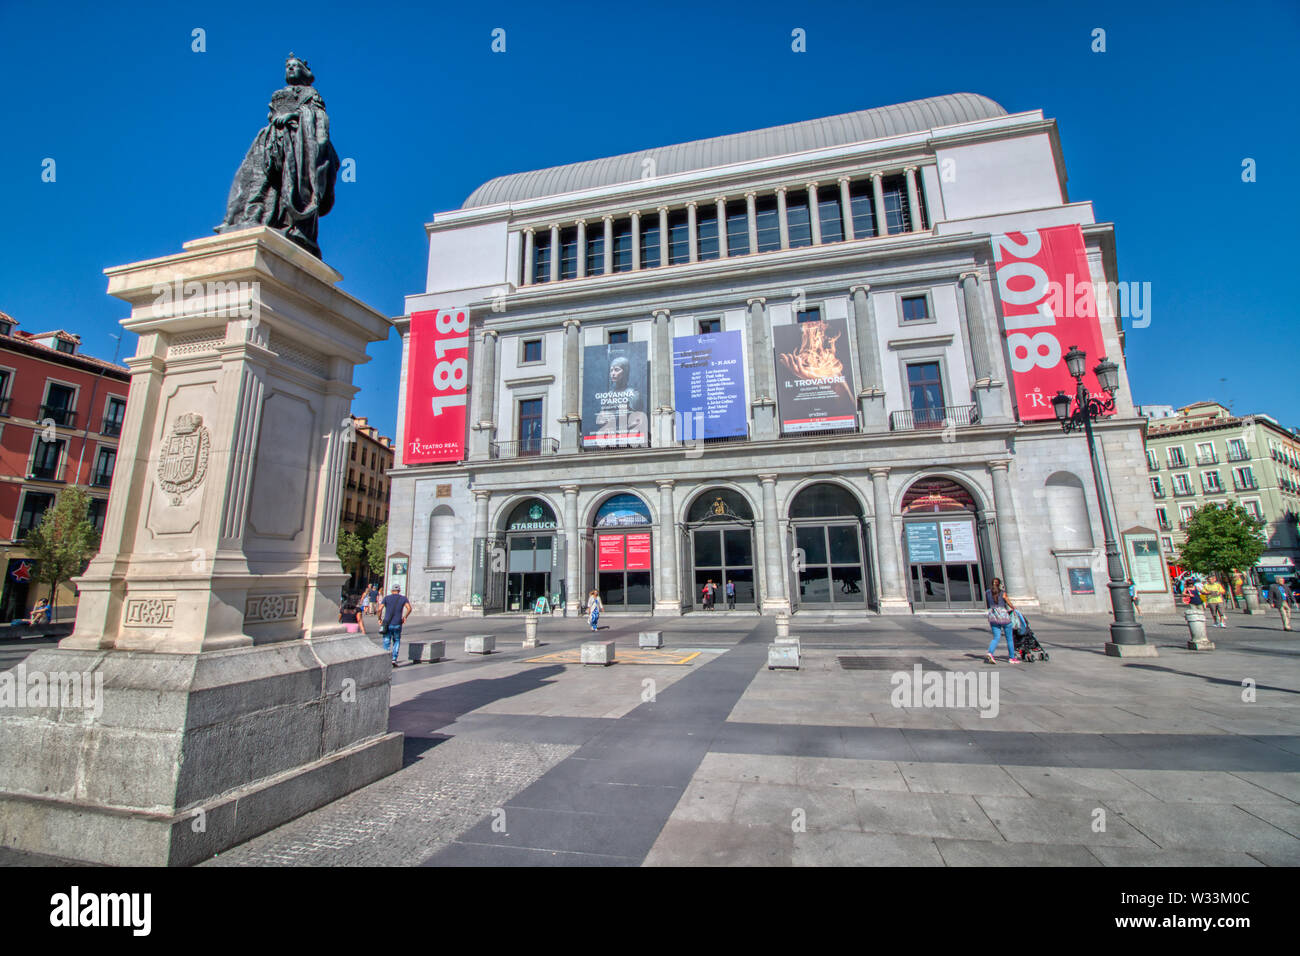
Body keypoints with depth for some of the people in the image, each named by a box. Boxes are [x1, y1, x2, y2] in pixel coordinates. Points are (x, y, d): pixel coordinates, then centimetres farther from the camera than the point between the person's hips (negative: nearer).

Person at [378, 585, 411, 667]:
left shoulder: (386, 598, 6)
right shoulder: (403, 598, 6)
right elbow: (409, 608, -8)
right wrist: (405, 617, 6)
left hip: (387, 624, 0)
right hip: (397, 624, 0)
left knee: (386, 643, 8)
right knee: (396, 641, 18)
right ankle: (394, 659, 5)